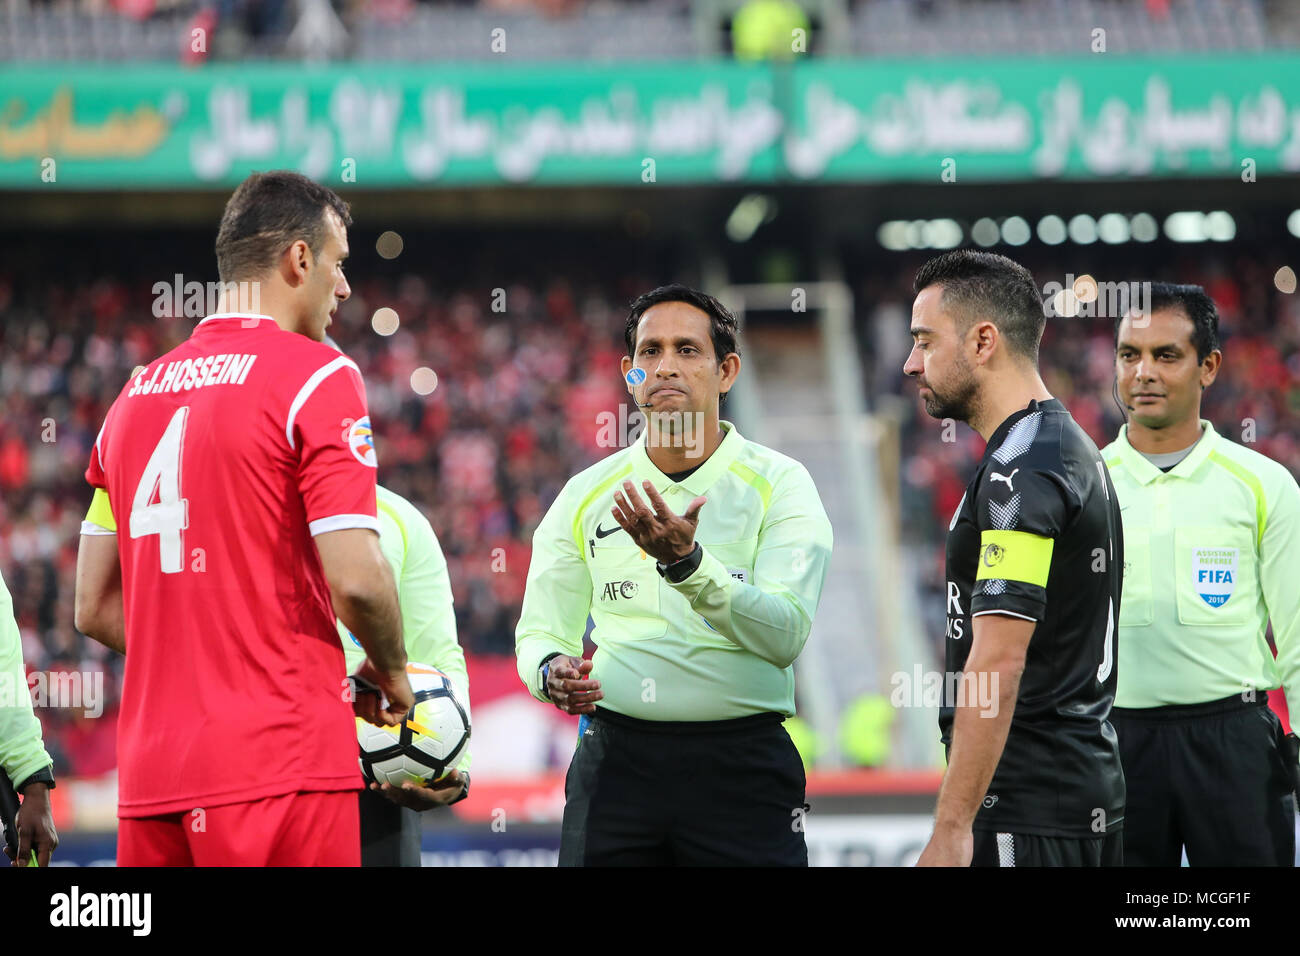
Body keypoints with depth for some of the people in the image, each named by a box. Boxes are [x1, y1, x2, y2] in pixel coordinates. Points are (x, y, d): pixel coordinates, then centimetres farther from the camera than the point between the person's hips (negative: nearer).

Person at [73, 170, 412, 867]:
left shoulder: (137, 392, 16)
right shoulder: (316, 376, -5)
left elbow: (94, 609, 17)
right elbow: (356, 579, -13)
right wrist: (391, 674, 5)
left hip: (148, 775, 7)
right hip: (278, 760, -7)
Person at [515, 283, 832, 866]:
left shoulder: (778, 483, -1)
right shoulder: (585, 496, 9)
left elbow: (785, 635, -13)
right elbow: (541, 631, 11)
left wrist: (688, 562, -25)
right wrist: (551, 671, -12)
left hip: (742, 768, -2)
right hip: (615, 760, 2)